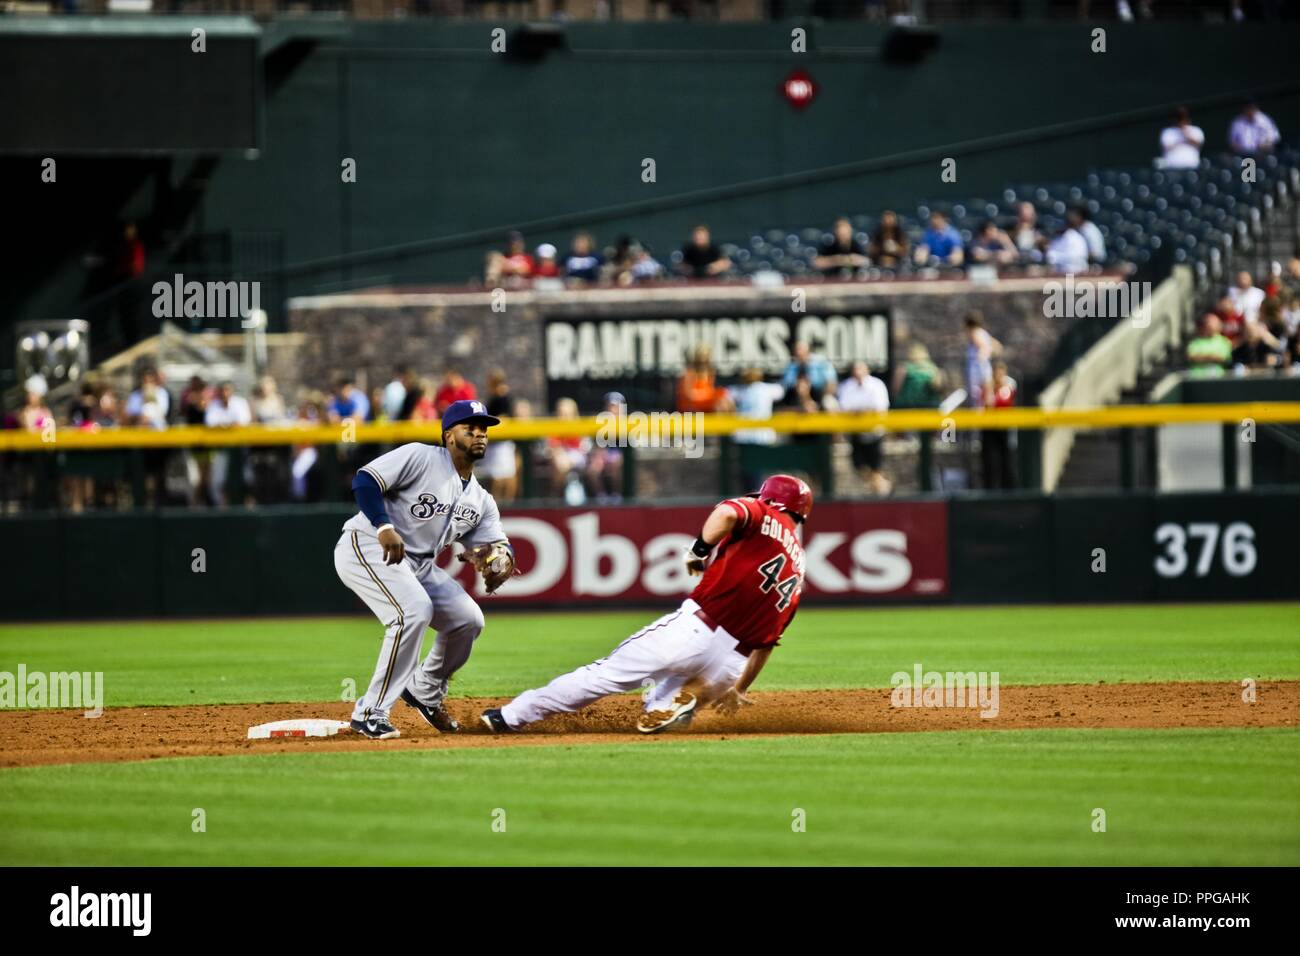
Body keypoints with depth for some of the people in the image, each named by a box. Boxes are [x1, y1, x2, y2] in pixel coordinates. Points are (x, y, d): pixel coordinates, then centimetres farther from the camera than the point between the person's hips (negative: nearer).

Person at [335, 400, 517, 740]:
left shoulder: (480, 501, 12)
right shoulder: (420, 457, -11)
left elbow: (497, 543, 8)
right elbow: (364, 480, -19)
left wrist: (502, 558, -18)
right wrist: (385, 527, -33)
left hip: (418, 564, 8)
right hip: (367, 546, -8)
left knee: (468, 619, 1)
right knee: (414, 609, -29)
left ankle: (426, 692, 26)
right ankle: (371, 714, -24)